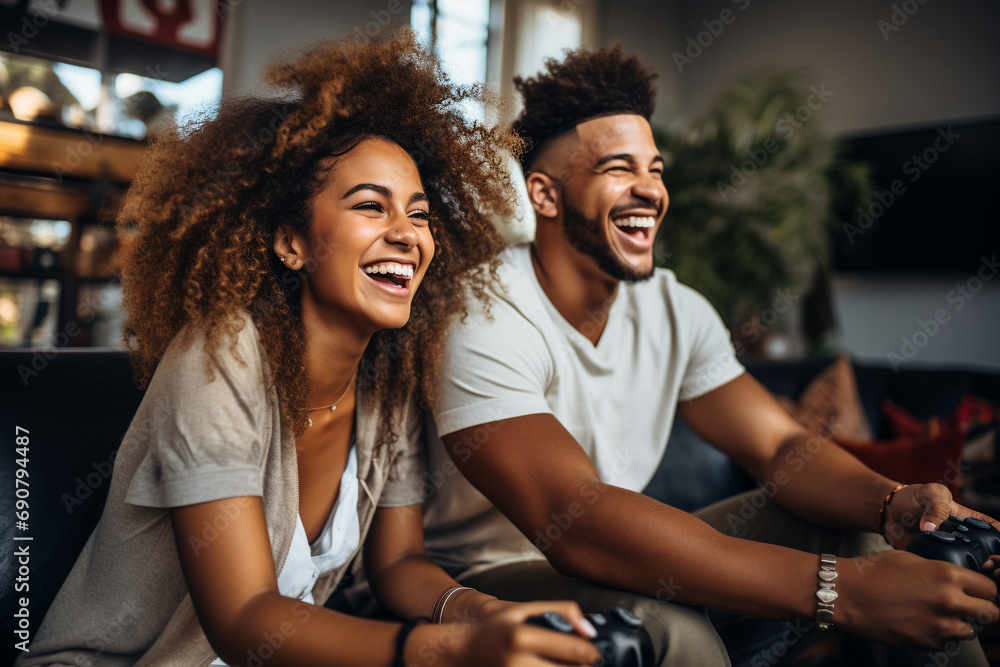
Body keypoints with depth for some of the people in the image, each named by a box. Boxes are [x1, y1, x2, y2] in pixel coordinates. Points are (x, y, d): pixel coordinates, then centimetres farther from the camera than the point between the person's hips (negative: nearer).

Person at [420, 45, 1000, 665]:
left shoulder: (677, 311, -2)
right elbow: (576, 524, -36)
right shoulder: (482, 323, -25)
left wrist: (895, 502, -26)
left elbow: (782, 445, -3)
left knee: (859, 538, -4)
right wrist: (837, 589, -39)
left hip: (625, 560, 6)